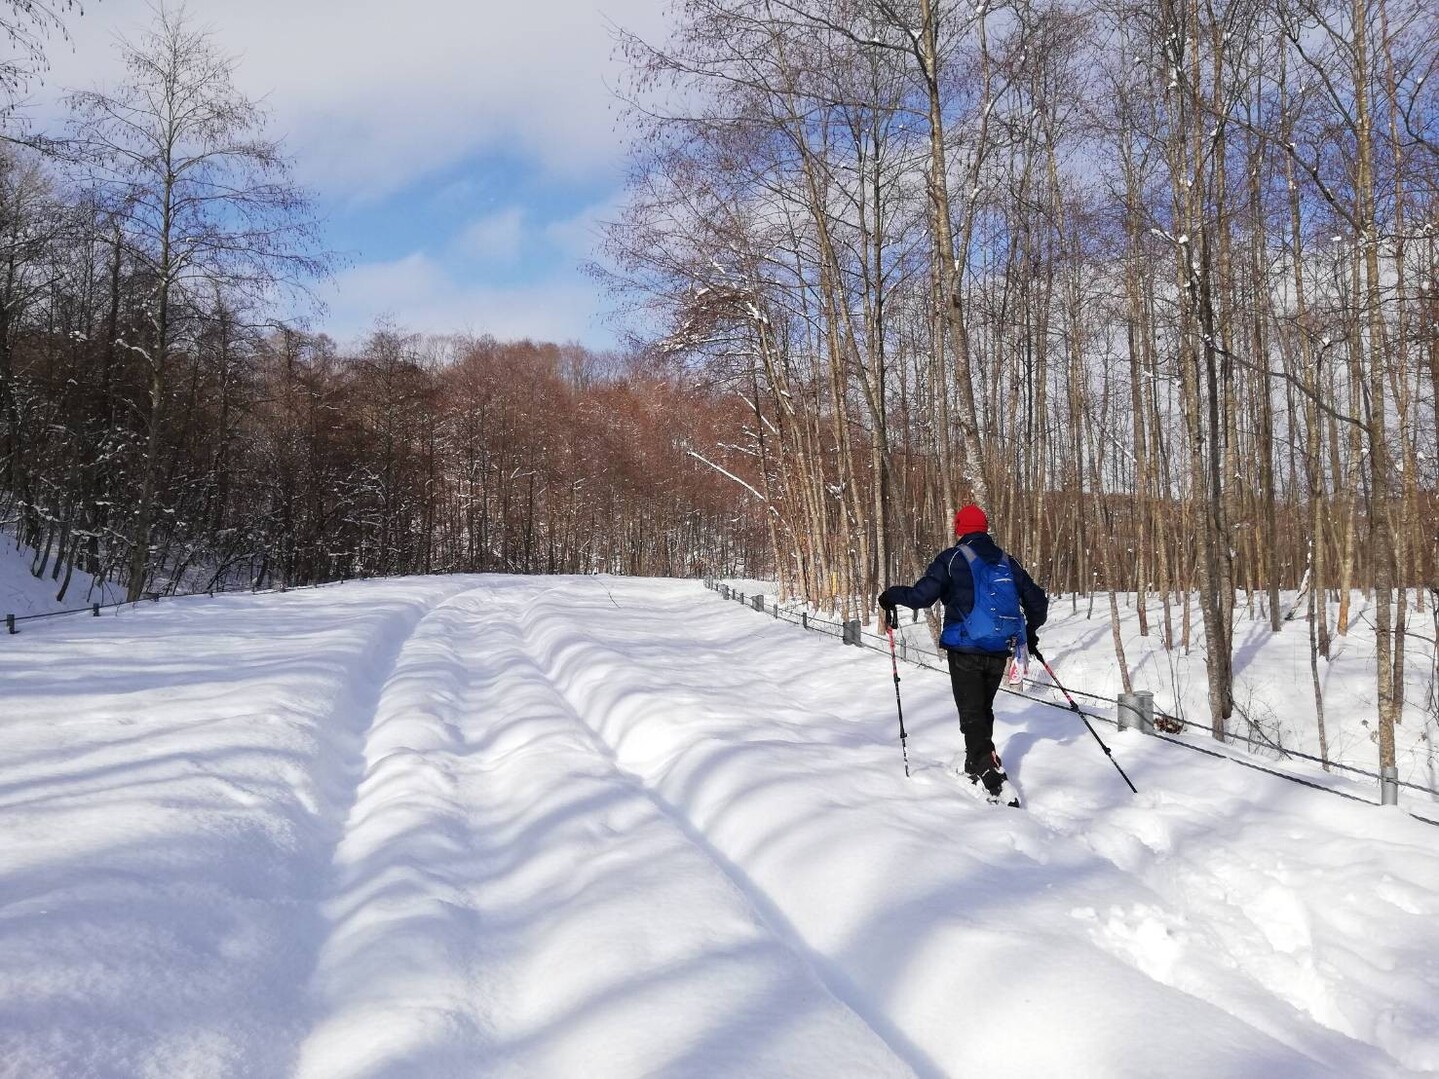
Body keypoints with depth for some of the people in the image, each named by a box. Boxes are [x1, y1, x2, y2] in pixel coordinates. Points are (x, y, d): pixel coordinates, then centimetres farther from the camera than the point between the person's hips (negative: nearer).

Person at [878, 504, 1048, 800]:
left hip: (966, 650, -5)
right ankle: (975, 764, 35)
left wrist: (892, 595, 6)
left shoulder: (952, 558, -5)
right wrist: (1030, 631, 33)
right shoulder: (1006, 561, 12)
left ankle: (994, 779, -16)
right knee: (983, 708, 22)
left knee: (972, 714, -3)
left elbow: (921, 595, -13)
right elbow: (1036, 600, 16)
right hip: (1000, 650, 5)